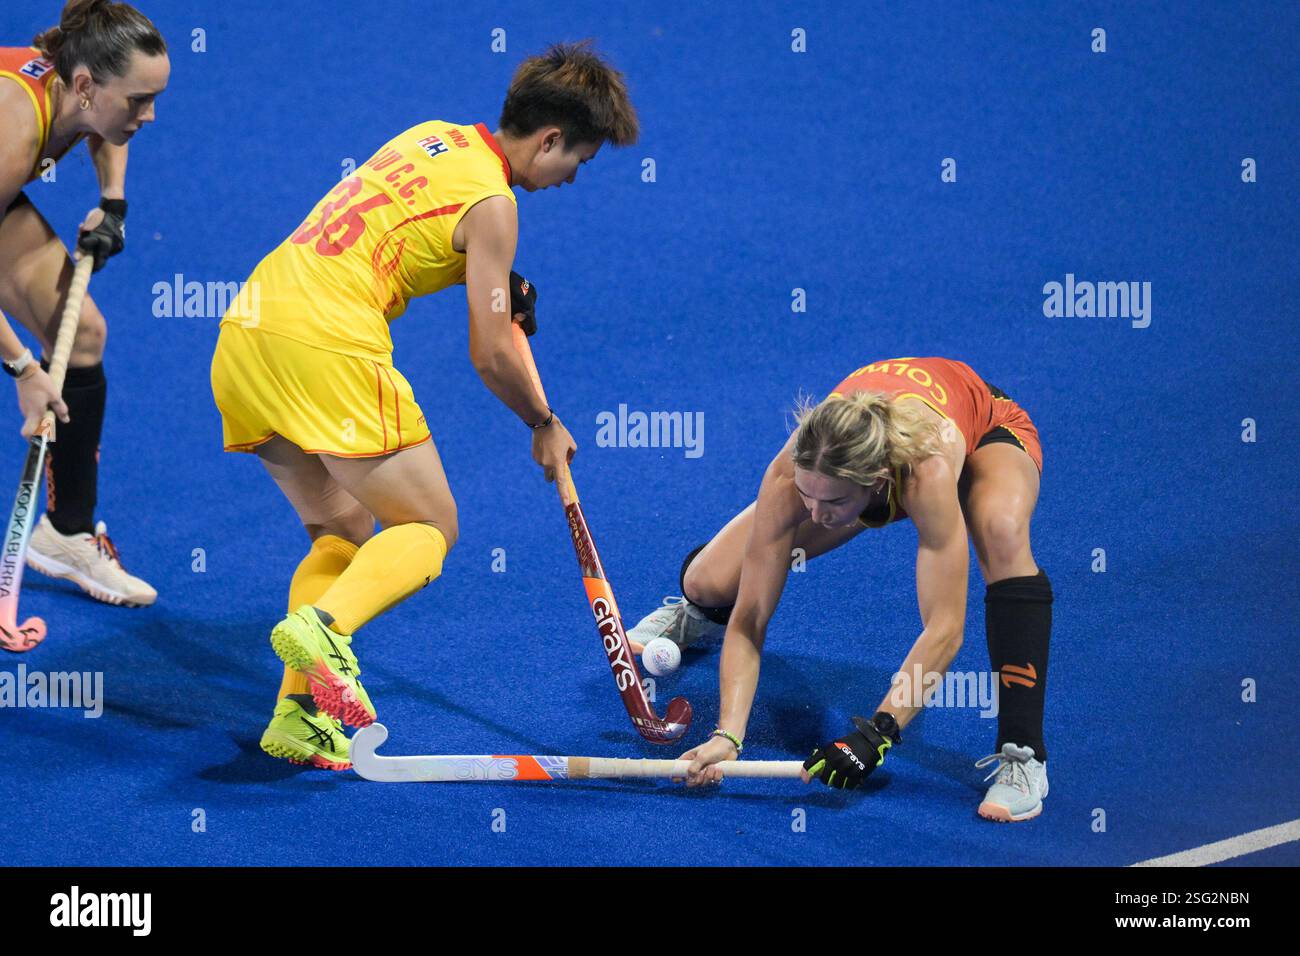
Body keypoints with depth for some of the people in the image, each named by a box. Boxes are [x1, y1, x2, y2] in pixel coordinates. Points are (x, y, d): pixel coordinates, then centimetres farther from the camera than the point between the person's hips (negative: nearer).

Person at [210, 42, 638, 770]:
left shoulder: (433, 136, 19)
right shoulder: (491, 203, -4)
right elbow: (490, 357, -4)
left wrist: (496, 286, 21)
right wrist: (544, 426, 14)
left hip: (246, 329, 8)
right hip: (325, 344, -8)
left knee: (344, 534, 18)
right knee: (431, 527, 2)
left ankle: (300, 713, 4)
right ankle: (323, 627, -25)